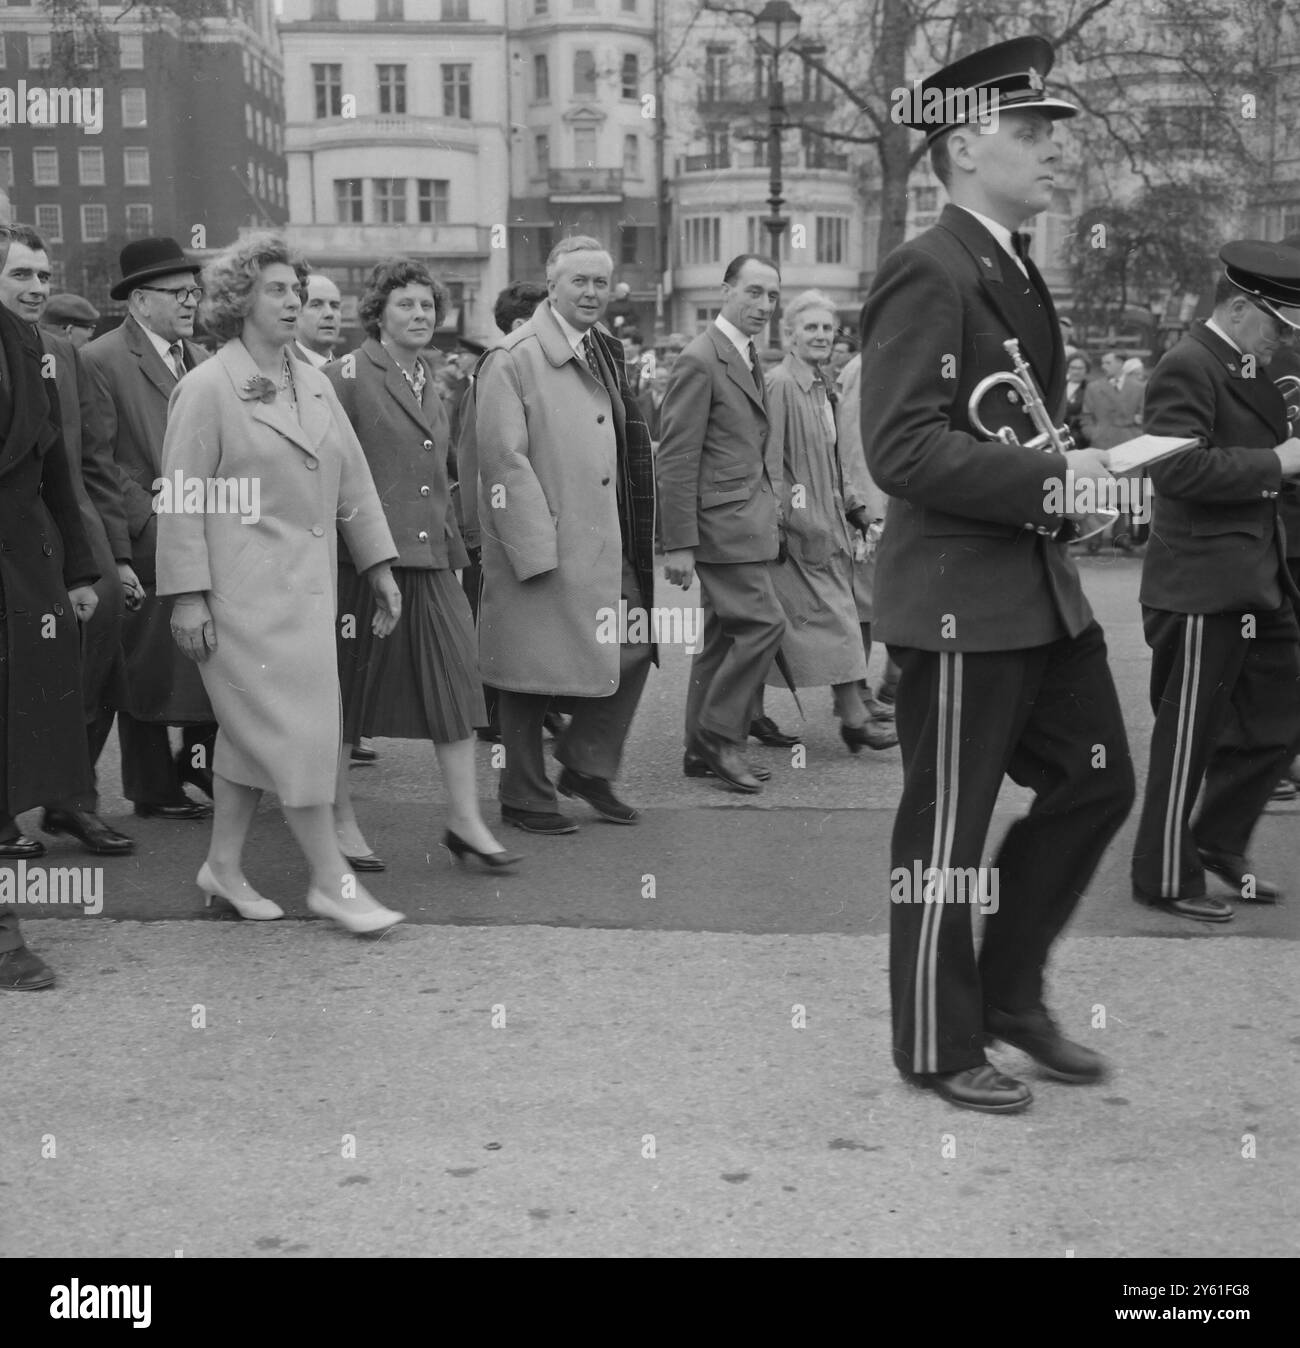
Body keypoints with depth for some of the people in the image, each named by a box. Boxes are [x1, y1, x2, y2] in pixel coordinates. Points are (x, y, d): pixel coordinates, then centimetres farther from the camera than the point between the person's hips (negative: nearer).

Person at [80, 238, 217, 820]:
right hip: (146, 547, -6)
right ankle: (154, 789, 11)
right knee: (149, 668, 1)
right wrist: (151, 523, -16)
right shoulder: (101, 361, -7)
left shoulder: (200, 359, 15)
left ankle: (201, 764, 16)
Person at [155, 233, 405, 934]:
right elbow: (181, 501, -9)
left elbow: (353, 480, 15)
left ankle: (224, 866, 23)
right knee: (292, 729, -5)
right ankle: (332, 880, 2)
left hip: (307, 586, 7)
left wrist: (379, 566, 12)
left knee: (252, 732, 12)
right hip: (244, 590, -7)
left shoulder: (314, 383, 13)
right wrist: (187, 596, -13)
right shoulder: (206, 388, -8)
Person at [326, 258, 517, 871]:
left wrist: (454, 549, 19)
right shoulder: (346, 376, -7)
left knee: (457, 676, -1)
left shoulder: (427, 383, 16)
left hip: (428, 559, 7)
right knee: (345, 689, 5)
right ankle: (340, 821, 17)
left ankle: (465, 819, 6)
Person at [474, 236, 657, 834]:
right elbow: (503, 459, -16)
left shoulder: (605, 352, 14)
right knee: (531, 673, 3)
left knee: (631, 649, 7)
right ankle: (524, 799, 17)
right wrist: (535, 547, -19)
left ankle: (587, 767, 25)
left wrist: (632, 533, 12)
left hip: (604, 539, 7)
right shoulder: (513, 359, -11)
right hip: (539, 544, -7)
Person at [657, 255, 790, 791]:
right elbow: (675, 459, -16)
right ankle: (720, 736, -1)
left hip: (747, 519, 10)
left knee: (723, 636, 12)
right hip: (722, 521, -10)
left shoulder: (748, 358, 16)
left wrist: (772, 509, 11)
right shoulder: (700, 361, -13)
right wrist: (678, 544, -19)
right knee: (763, 623, -12)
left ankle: (704, 750, 19)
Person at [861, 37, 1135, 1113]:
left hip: (1042, 588, 10)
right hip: (961, 602, -9)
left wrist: (1072, 481, 10)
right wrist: (1047, 478, -24)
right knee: (948, 830, 3)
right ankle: (940, 1048, 19)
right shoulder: (928, 274, -14)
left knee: (1097, 783, 14)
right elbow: (903, 448, -23)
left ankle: (1011, 993, 30)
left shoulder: (1016, 270, 16)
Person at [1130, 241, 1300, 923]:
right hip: (1203, 587, -9)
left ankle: (1218, 843, 30)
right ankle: (1166, 879, 15)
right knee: (1188, 739, 2)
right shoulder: (1187, 368, -15)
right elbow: (1176, 468, -27)